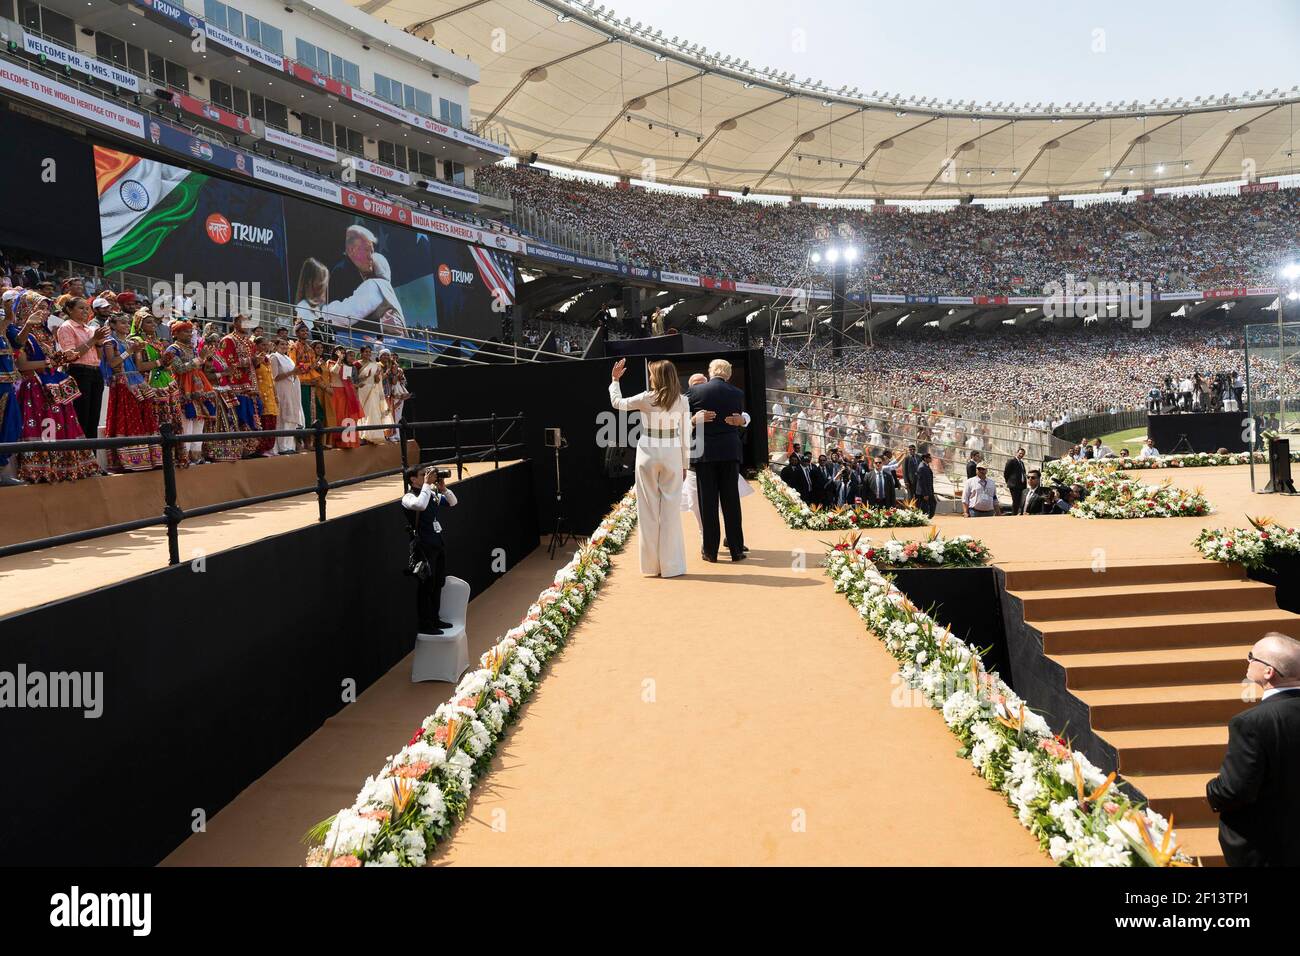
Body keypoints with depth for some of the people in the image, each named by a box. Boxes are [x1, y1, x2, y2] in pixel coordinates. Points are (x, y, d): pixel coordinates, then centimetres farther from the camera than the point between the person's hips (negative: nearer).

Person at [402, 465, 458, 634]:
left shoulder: (432, 494, 9)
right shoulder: (408, 497, -12)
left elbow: (453, 503, 14)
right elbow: (420, 505, -33)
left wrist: (443, 487, -1)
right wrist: (427, 484, -23)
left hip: (438, 543, 8)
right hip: (424, 546, -8)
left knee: (438, 583, 16)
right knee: (426, 586, -2)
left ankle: (435, 619, 29)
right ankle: (425, 625, 7)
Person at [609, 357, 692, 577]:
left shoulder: (645, 399, -5)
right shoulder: (682, 402, -2)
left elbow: (617, 402, 11)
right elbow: (685, 436, 1)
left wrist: (614, 380, 25)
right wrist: (685, 464, 10)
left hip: (647, 455, -1)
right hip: (672, 456, 1)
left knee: (649, 509, 6)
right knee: (670, 509, 5)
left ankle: (651, 565, 11)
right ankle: (671, 565, 7)